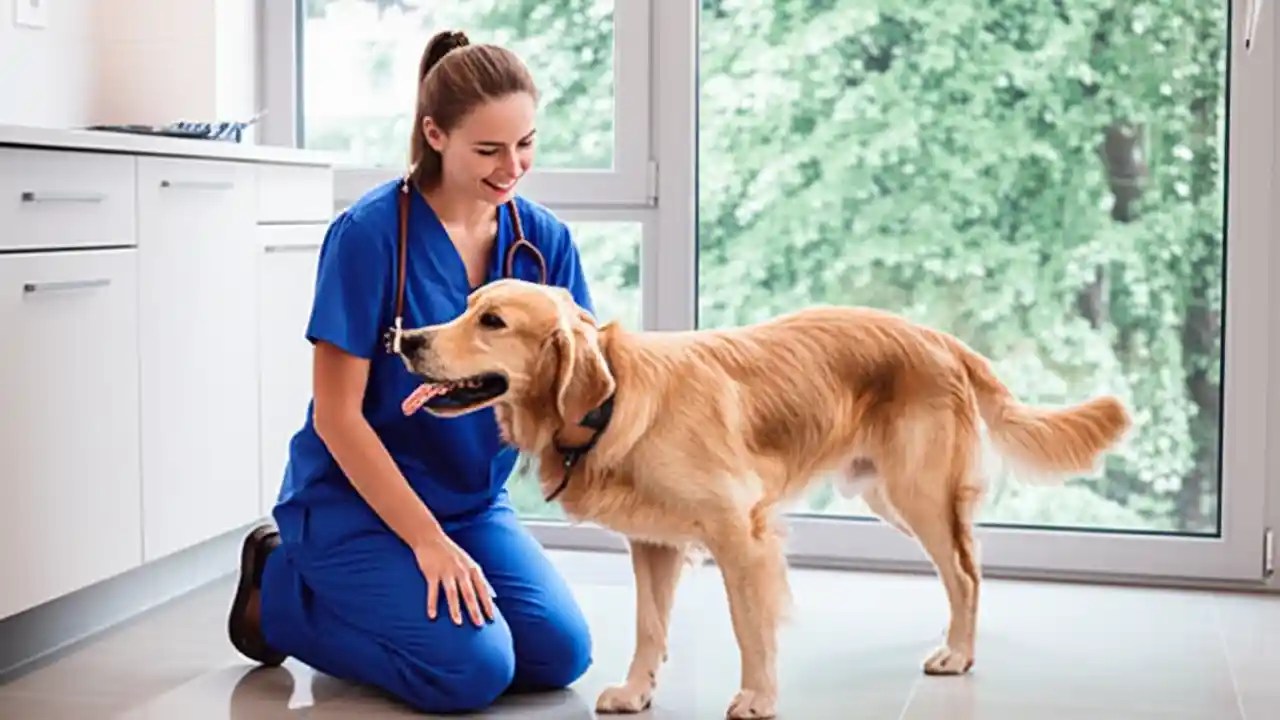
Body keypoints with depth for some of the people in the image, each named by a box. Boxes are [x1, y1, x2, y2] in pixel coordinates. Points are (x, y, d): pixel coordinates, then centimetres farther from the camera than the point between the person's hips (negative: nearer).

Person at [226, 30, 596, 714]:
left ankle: (360, 602, 14)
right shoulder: (369, 233, -19)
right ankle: (279, 593, 5)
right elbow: (337, 415, -17)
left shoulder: (544, 239, -4)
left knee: (559, 654, -9)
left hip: (473, 499, 6)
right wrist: (428, 541, -19)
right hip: (353, 497, -6)